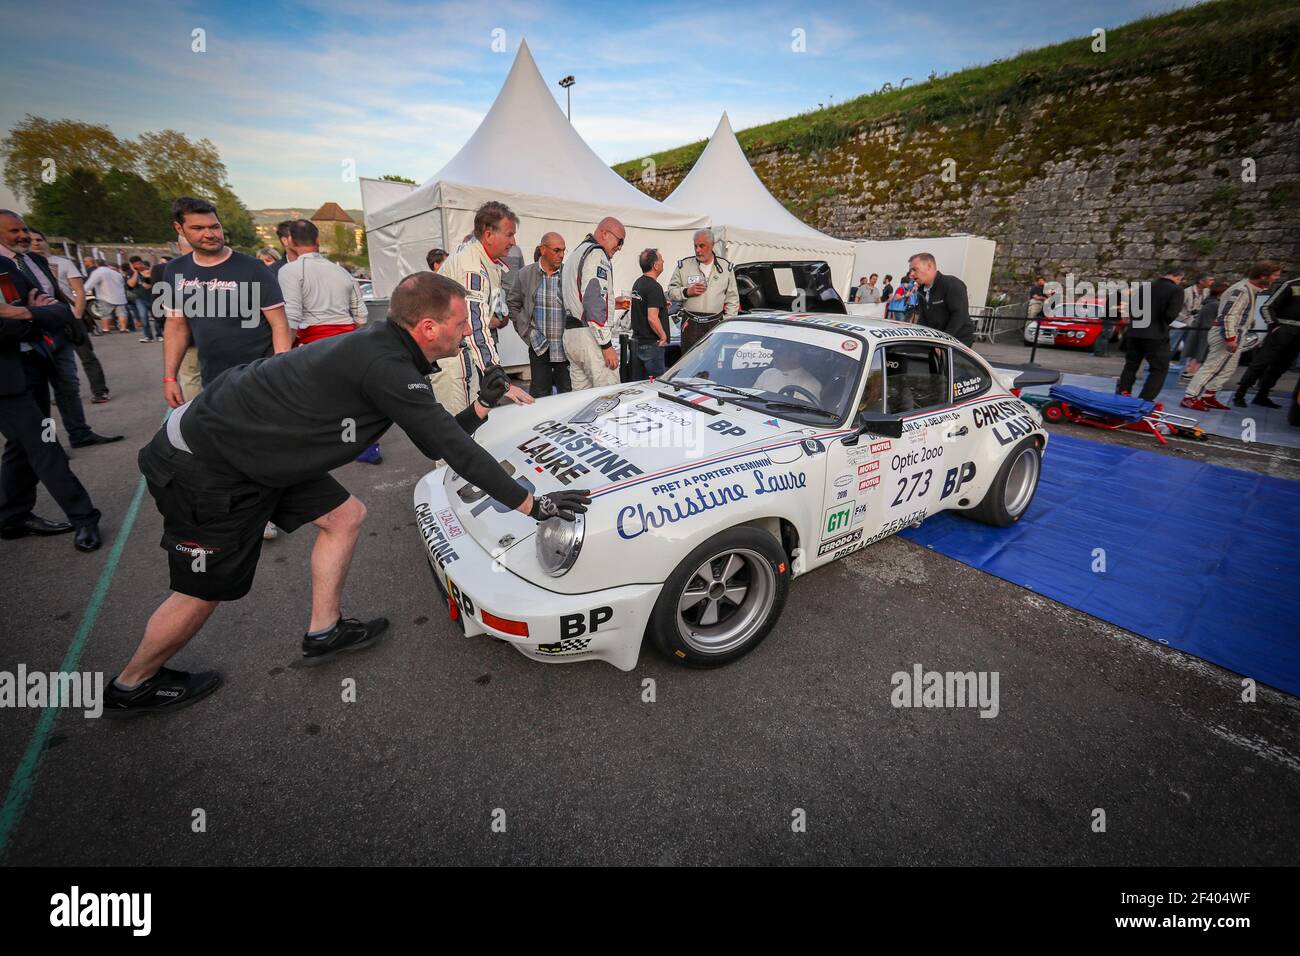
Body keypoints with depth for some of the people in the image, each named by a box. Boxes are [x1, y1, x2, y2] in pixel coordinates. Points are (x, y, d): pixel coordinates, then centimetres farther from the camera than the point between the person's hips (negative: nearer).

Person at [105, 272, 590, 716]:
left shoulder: (386, 352, 1)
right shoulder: (385, 368, -28)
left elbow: (436, 442, 7)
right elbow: (453, 448, -28)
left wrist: (481, 405, -5)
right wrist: (531, 503, -23)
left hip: (253, 450, 9)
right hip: (204, 469, -9)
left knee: (345, 515, 11)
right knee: (204, 592, 7)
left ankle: (323, 632, 24)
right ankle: (131, 687, 34)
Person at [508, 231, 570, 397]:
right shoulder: (525, 274, 2)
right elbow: (512, 303, 13)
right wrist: (526, 330, 7)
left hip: (566, 347, -1)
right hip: (538, 346, 1)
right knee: (539, 397, 9)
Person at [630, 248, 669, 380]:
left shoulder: (637, 283, 12)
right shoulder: (654, 287, -17)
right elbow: (652, 318, -25)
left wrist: (662, 305, 16)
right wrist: (663, 336, -12)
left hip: (638, 341, 10)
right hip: (651, 344, -10)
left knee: (644, 382, 16)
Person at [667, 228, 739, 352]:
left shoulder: (726, 267, 10)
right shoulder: (684, 265, 7)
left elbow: (733, 298, 13)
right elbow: (671, 292, 10)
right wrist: (687, 292, -9)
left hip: (716, 324, 1)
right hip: (690, 324, 0)